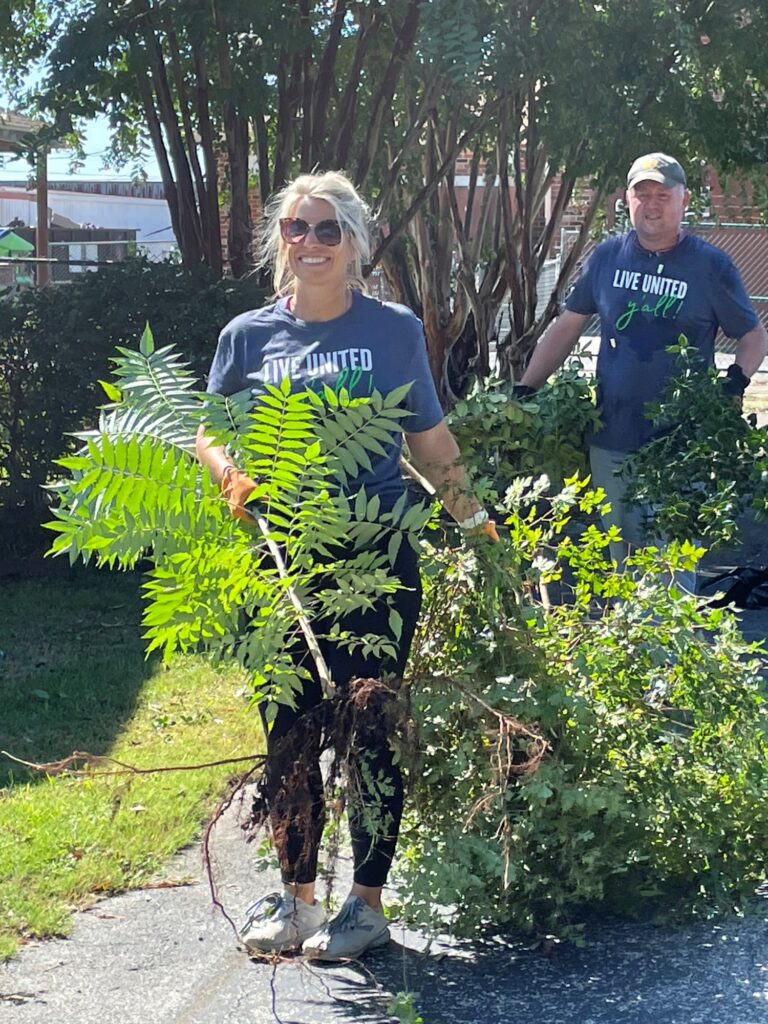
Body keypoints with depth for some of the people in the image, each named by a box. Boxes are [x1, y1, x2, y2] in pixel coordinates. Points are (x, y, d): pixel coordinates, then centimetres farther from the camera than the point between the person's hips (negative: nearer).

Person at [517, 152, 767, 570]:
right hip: (611, 438, 3)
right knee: (617, 555, 11)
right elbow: (567, 327, 13)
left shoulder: (710, 265, -1)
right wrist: (524, 390, 8)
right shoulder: (608, 257, 7)